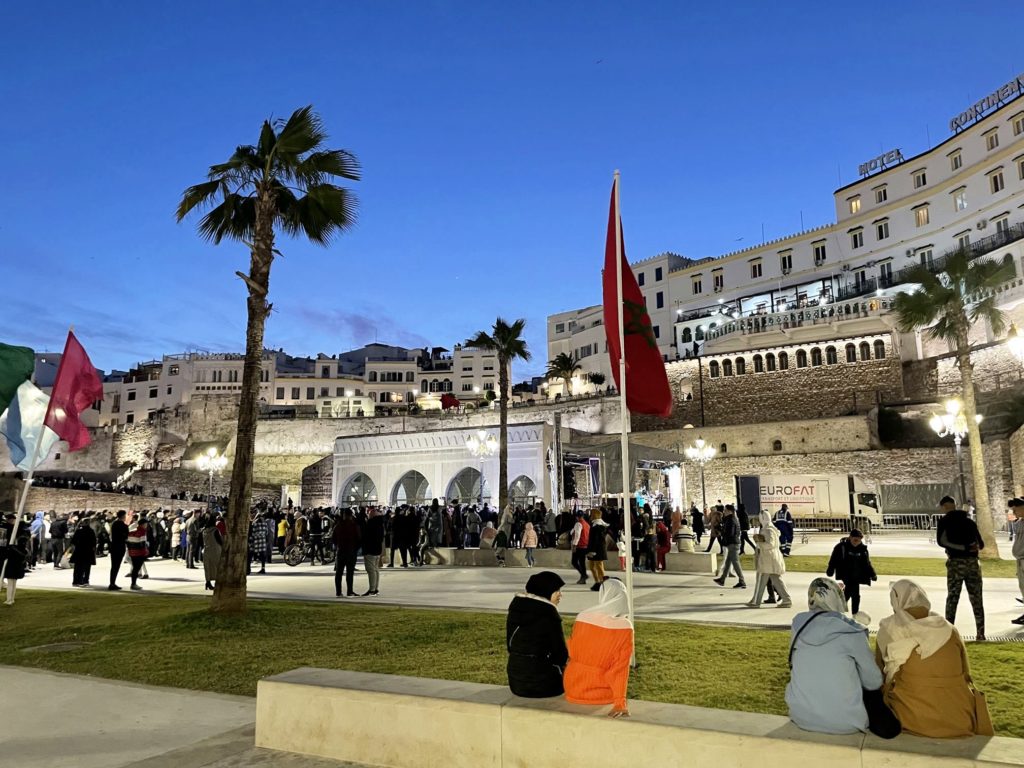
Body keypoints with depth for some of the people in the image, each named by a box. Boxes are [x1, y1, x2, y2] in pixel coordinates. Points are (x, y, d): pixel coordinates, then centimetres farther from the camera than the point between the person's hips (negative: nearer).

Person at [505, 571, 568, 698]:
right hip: (543, 684, -6)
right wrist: (563, 661, 10)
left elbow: (510, 645, 9)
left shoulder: (515, 609, 2)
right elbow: (561, 653, -11)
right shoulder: (549, 615, -17)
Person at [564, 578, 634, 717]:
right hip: (600, 693, -2)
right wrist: (620, 703, -14)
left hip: (572, 688, 2)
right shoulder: (625, 627, -15)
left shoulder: (582, 616, -8)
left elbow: (572, 653, 4)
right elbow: (621, 668, -17)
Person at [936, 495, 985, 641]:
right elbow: (981, 544, 16)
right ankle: (981, 634, 8)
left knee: (952, 599, 3)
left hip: (956, 563, -3)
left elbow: (941, 541, -15)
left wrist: (964, 547, -11)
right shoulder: (969, 521, 13)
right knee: (977, 600, 10)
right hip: (972, 562, 4)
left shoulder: (944, 521, 0)